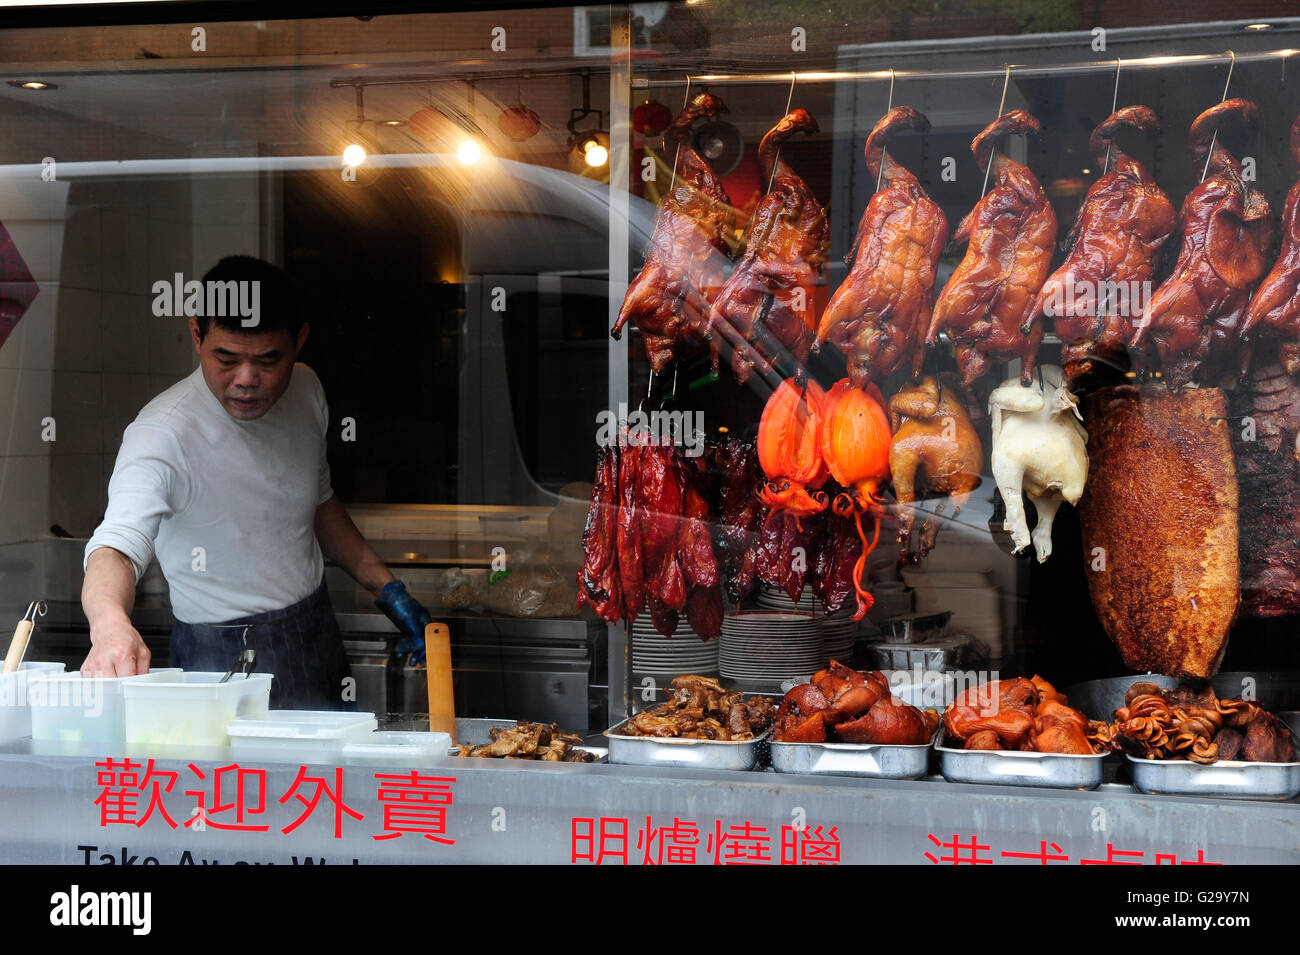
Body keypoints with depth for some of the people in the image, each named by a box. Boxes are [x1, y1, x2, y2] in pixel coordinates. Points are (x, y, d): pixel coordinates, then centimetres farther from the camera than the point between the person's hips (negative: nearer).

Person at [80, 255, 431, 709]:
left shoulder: (305, 391, -2)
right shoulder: (162, 435, -25)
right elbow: (119, 540, -41)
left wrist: (386, 588, 12)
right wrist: (110, 624, -61)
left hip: (320, 638, 6)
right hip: (226, 664, -6)